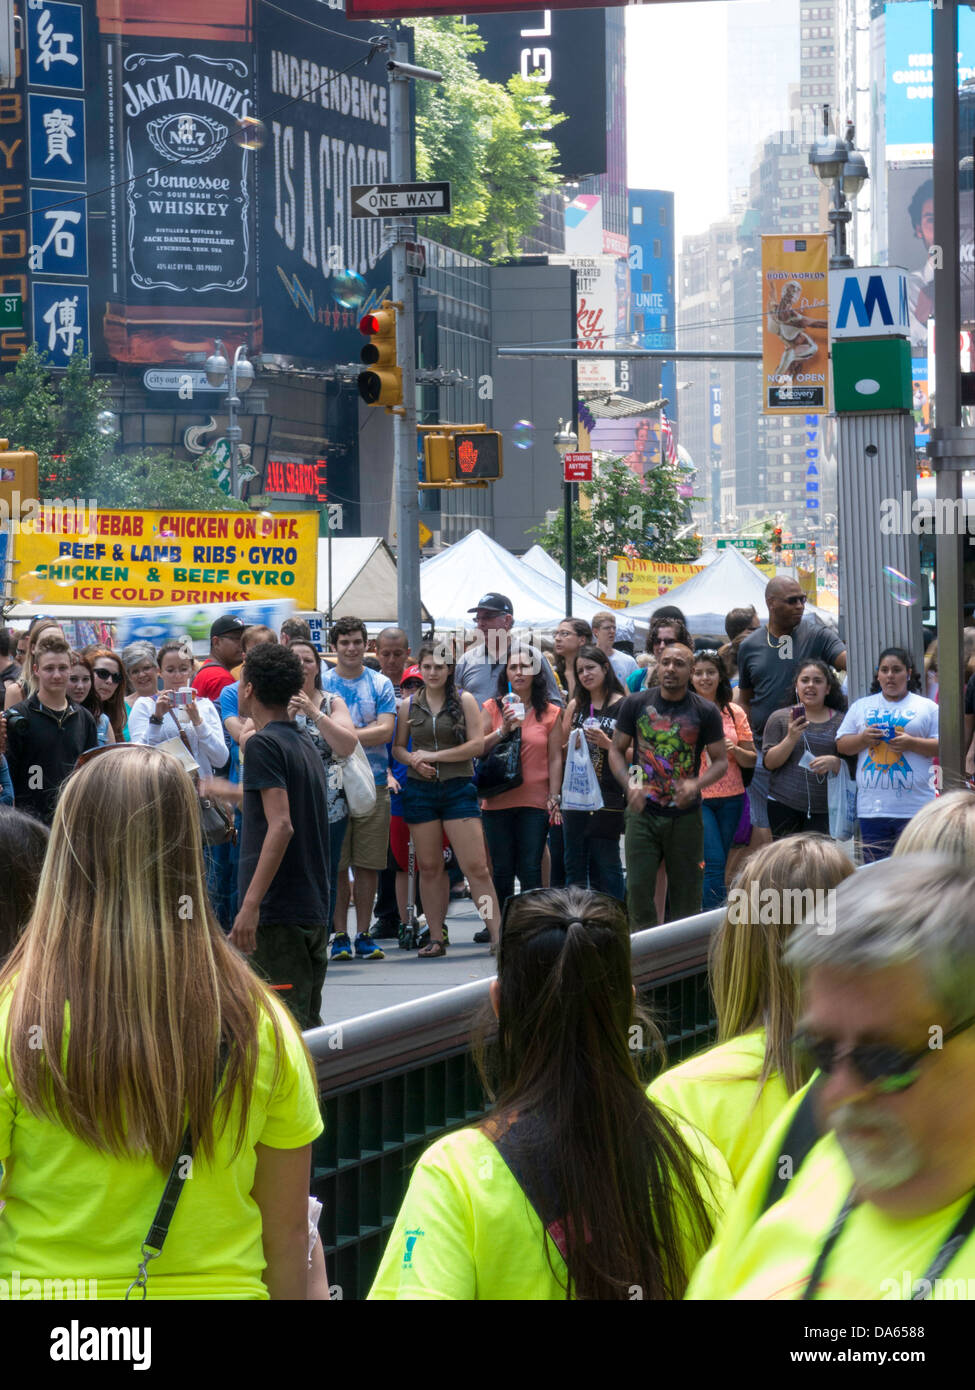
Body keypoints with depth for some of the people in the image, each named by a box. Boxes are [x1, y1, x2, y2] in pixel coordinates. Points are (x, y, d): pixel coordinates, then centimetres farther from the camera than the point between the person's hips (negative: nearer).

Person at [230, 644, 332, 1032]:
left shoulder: (264, 744, -11)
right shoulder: (306, 745, 16)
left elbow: (281, 825, -21)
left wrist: (250, 905, -26)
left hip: (277, 911, -9)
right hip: (314, 911, 9)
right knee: (307, 1026, 11)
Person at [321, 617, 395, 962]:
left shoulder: (381, 685, 7)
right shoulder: (320, 684, 5)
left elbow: (385, 731, -3)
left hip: (373, 783, 1)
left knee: (368, 864, 2)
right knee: (336, 865, -1)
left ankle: (364, 934, 10)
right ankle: (340, 936, 6)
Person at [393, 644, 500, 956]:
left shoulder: (464, 701, 2)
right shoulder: (409, 705, 9)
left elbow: (477, 744, -6)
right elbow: (397, 747, 13)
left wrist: (434, 756, -11)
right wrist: (414, 760, -9)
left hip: (458, 788, -3)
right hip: (420, 790, 3)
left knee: (476, 866, -9)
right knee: (429, 867, 5)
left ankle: (497, 935, -8)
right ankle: (436, 938, 12)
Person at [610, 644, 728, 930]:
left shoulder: (705, 712, 0)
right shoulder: (636, 704, 2)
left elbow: (720, 761, 3)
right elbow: (617, 750, 8)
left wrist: (696, 784, -17)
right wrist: (629, 785, -11)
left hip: (686, 816, 0)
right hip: (643, 812, 0)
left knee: (686, 895, 4)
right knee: (638, 888, -7)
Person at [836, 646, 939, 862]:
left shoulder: (927, 707, 8)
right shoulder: (861, 707, 17)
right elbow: (841, 745, 15)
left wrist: (912, 743, -12)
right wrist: (863, 739, -5)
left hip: (915, 810, -3)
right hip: (872, 809, 3)